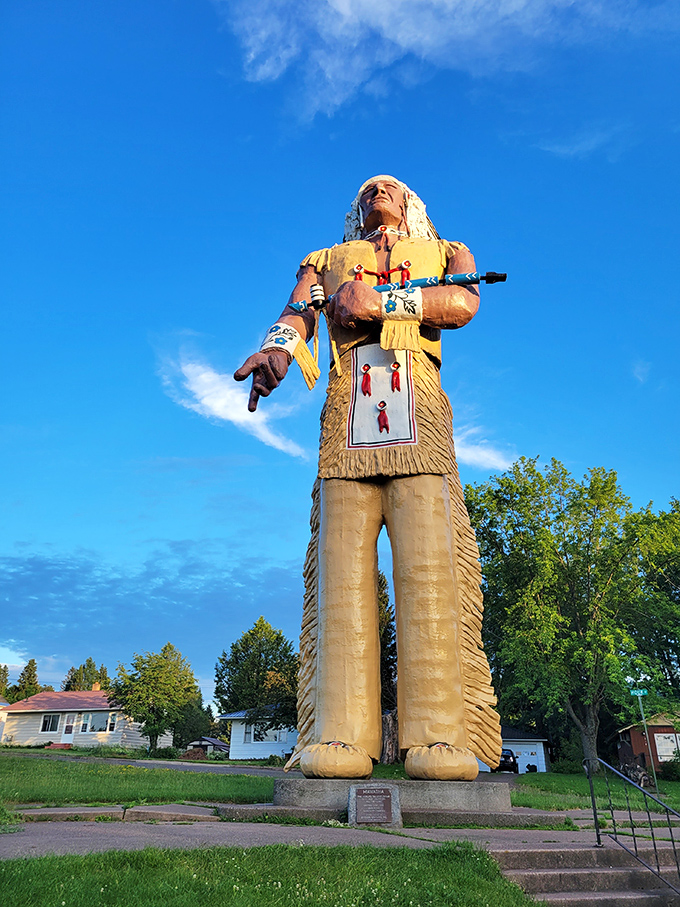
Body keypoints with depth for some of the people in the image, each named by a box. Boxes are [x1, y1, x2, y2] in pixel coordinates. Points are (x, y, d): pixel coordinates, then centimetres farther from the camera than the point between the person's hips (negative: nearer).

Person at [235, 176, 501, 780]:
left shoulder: (446, 251, 32)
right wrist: (278, 345, -12)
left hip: (419, 416, -1)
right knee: (339, 570, -13)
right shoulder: (328, 260, 35)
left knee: (430, 568, -15)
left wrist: (377, 301, -3)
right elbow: (299, 310, 12)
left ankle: (440, 737, -15)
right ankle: (340, 737, -14)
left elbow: (464, 303, 8)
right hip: (345, 420, 1)